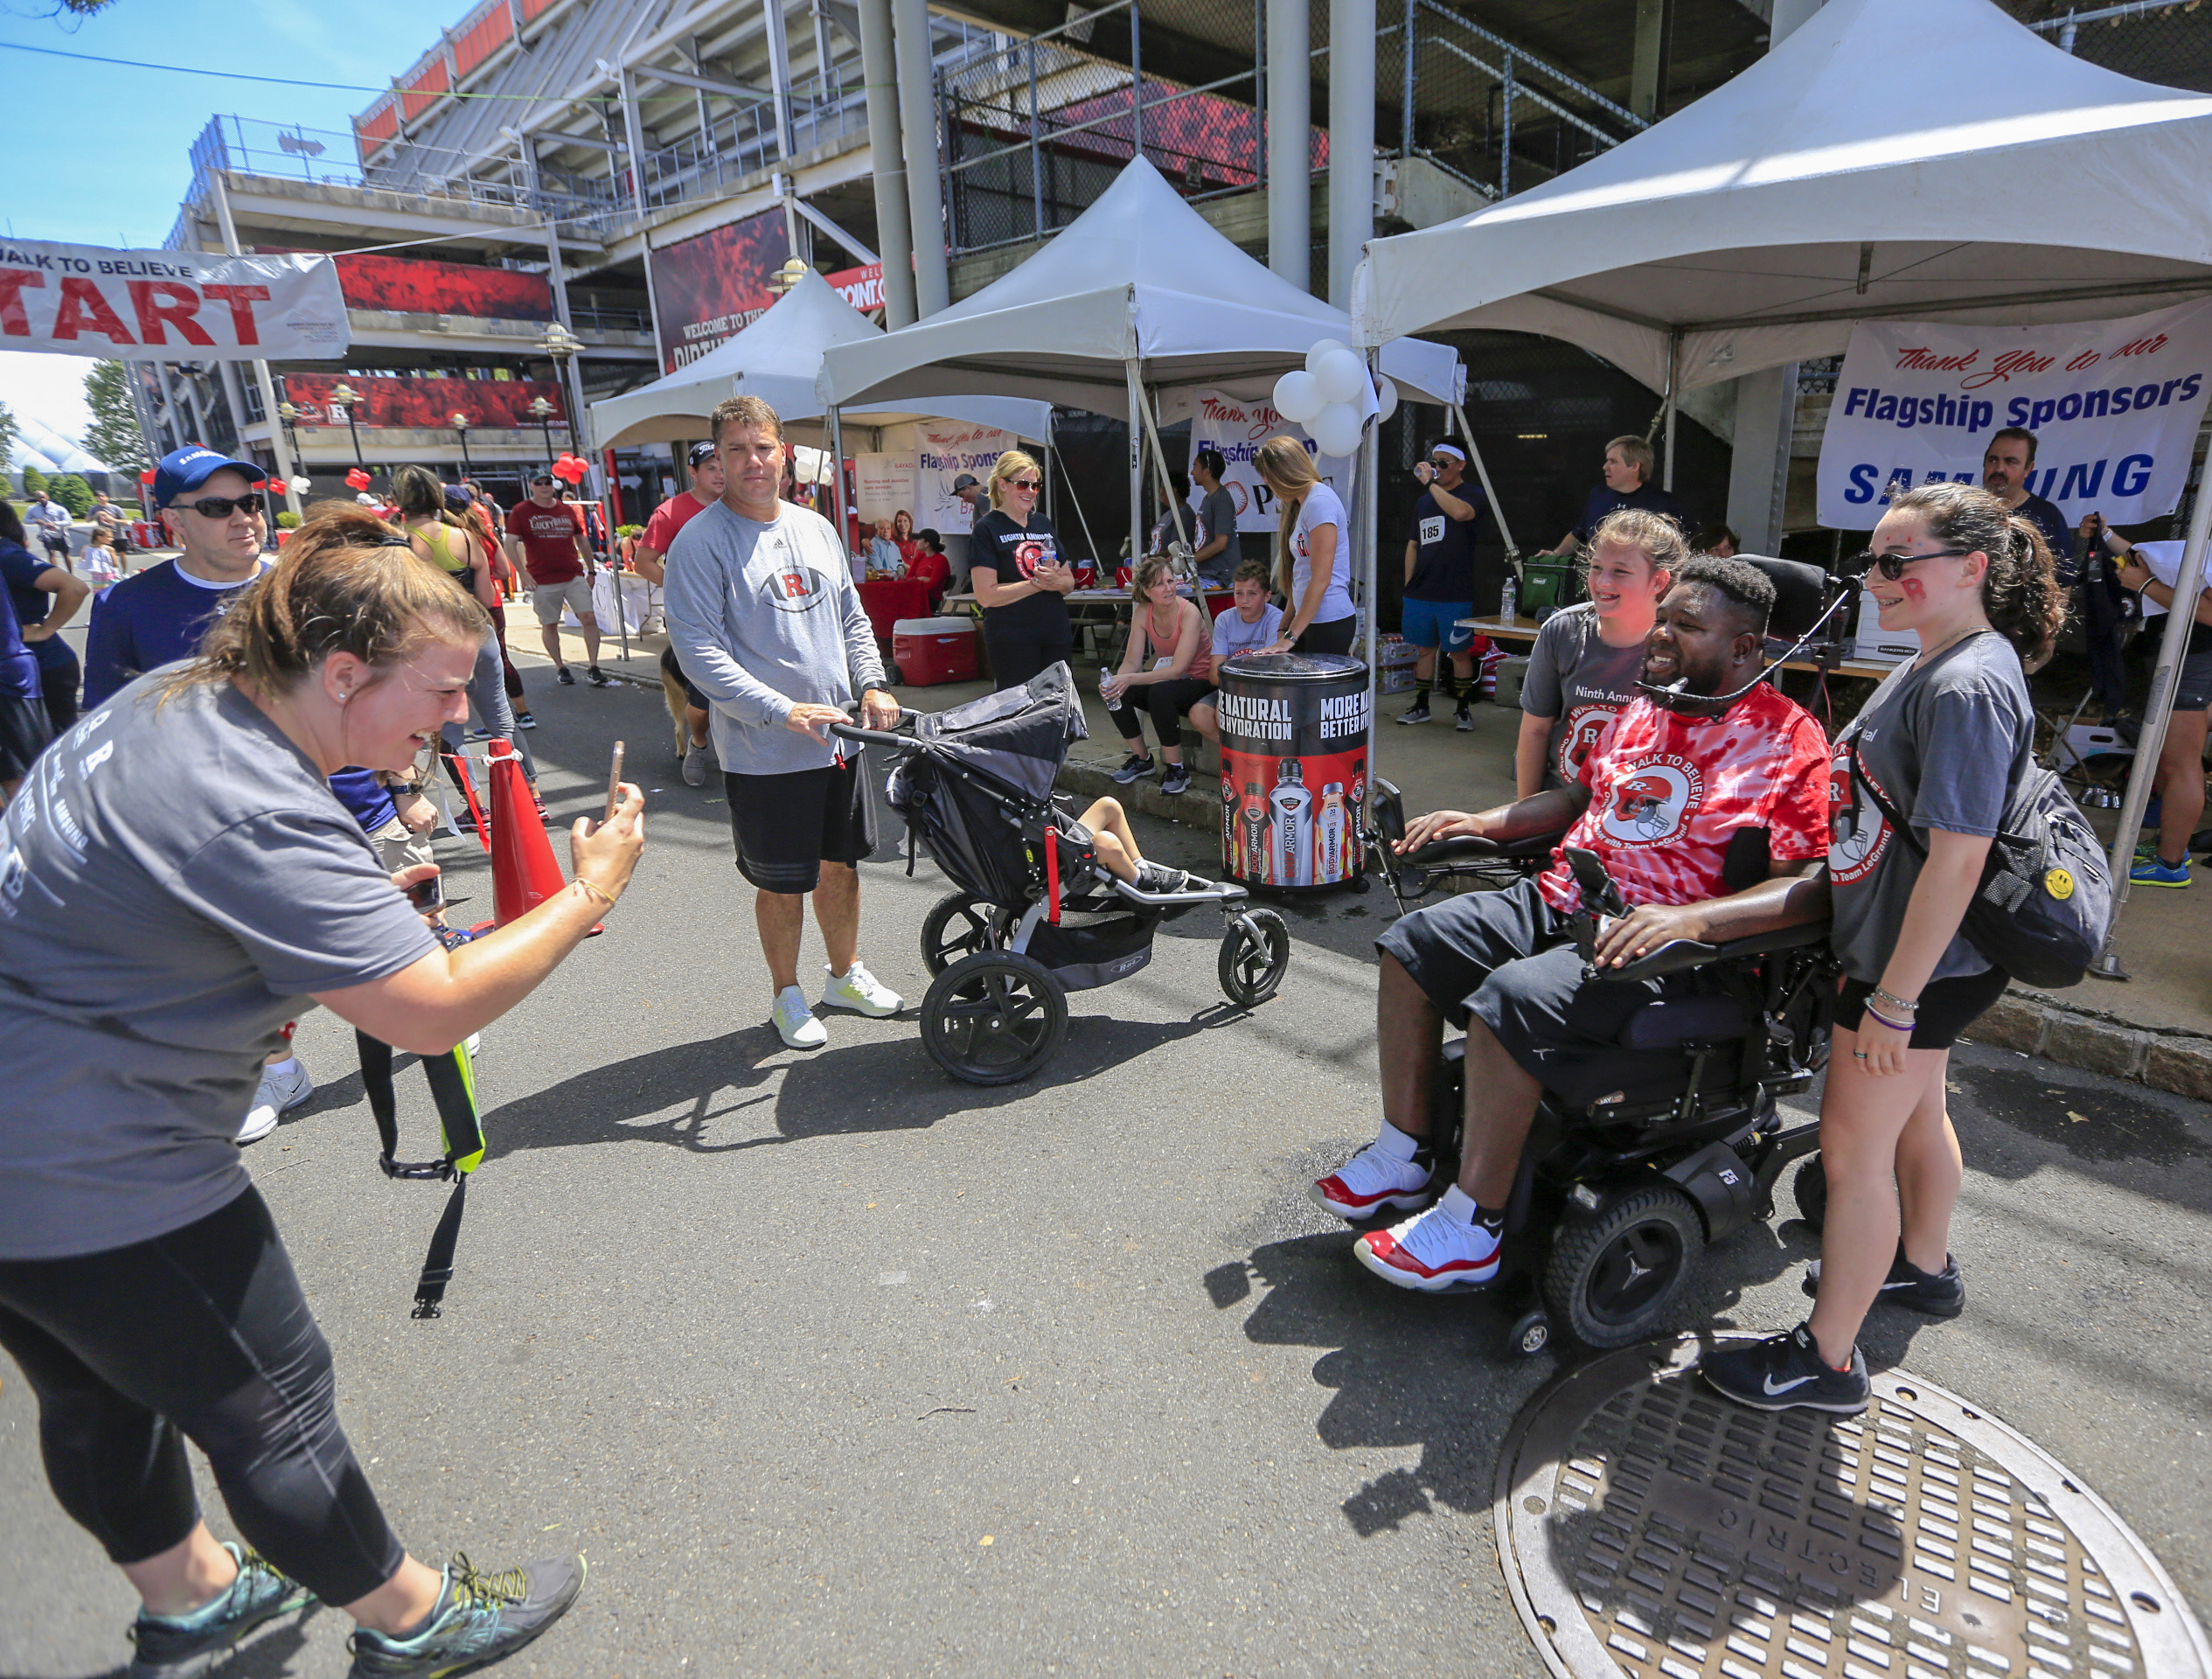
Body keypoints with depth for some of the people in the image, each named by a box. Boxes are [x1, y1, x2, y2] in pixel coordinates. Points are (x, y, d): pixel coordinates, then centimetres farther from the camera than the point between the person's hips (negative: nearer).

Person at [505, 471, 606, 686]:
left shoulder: (568, 510, 12)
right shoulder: (521, 512, 2)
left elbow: (582, 541, 20)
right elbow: (510, 544, -1)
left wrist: (591, 571, 17)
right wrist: (523, 572, -9)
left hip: (574, 577, 2)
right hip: (542, 581, -2)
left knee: (588, 617, -11)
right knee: (549, 625, 5)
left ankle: (593, 666, -5)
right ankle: (560, 668, 18)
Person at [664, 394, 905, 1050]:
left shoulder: (816, 529, 10)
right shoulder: (701, 542, -10)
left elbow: (851, 617, 19)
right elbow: (698, 648, -17)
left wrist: (871, 684, 3)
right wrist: (782, 710, -25)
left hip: (838, 737, 6)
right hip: (763, 751, -6)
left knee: (840, 864, 17)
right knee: (782, 883, 5)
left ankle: (845, 975, 37)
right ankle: (787, 996, 26)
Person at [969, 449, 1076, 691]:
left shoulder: (1043, 523, 15)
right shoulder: (987, 528, -4)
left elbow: (1069, 581, 17)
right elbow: (986, 595, -14)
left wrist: (1057, 581, -6)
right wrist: (1038, 583, -15)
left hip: (1057, 635, 6)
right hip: (1012, 641, -6)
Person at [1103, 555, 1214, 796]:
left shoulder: (1189, 612, -23)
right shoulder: (1142, 612, -6)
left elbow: (1178, 669, -30)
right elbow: (1132, 662, -8)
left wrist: (1130, 679, -39)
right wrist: (1116, 681, -31)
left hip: (1200, 682, -6)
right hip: (1167, 677, 6)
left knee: (1159, 692, -36)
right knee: (1116, 693, -18)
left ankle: (1178, 769, -19)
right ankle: (1141, 759, 2)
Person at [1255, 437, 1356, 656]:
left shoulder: (1320, 502, -12)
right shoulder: (1300, 505, 18)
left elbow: (1321, 579, -17)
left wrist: (1291, 636, -17)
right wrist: (1284, 627, 15)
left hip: (1329, 622, -9)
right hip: (1309, 620, 9)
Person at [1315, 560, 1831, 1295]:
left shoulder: (1788, 741, -8)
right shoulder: (1642, 711, 16)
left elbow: (1816, 885, -17)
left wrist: (1690, 918, -31)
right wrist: (1480, 822, 16)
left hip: (1660, 943, -8)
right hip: (1557, 902, 8)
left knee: (1508, 1001, -31)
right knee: (1412, 945, -4)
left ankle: (1472, 1228, -15)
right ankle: (1403, 1157, 5)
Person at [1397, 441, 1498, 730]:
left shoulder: (1472, 496, -2)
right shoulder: (1424, 502, 16)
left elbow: (1461, 512, -27)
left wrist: (1430, 482, -21)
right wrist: (1408, 584, 13)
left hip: (1455, 594, -5)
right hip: (1420, 593, 5)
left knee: (1459, 652, 1)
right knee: (1425, 649, 12)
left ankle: (1462, 709, 12)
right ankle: (1420, 706, 21)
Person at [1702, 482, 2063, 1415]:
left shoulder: (1970, 685, -23)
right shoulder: (1934, 664, 8)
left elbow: (1957, 856, -27)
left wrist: (1893, 1000, -25)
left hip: (1918, 963, -10)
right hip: (1914, 952, 10)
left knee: (1853, 1147, 0)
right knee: (1917, 1113, 26)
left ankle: (1826, 1359, 15)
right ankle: (1924, 1268, 50)